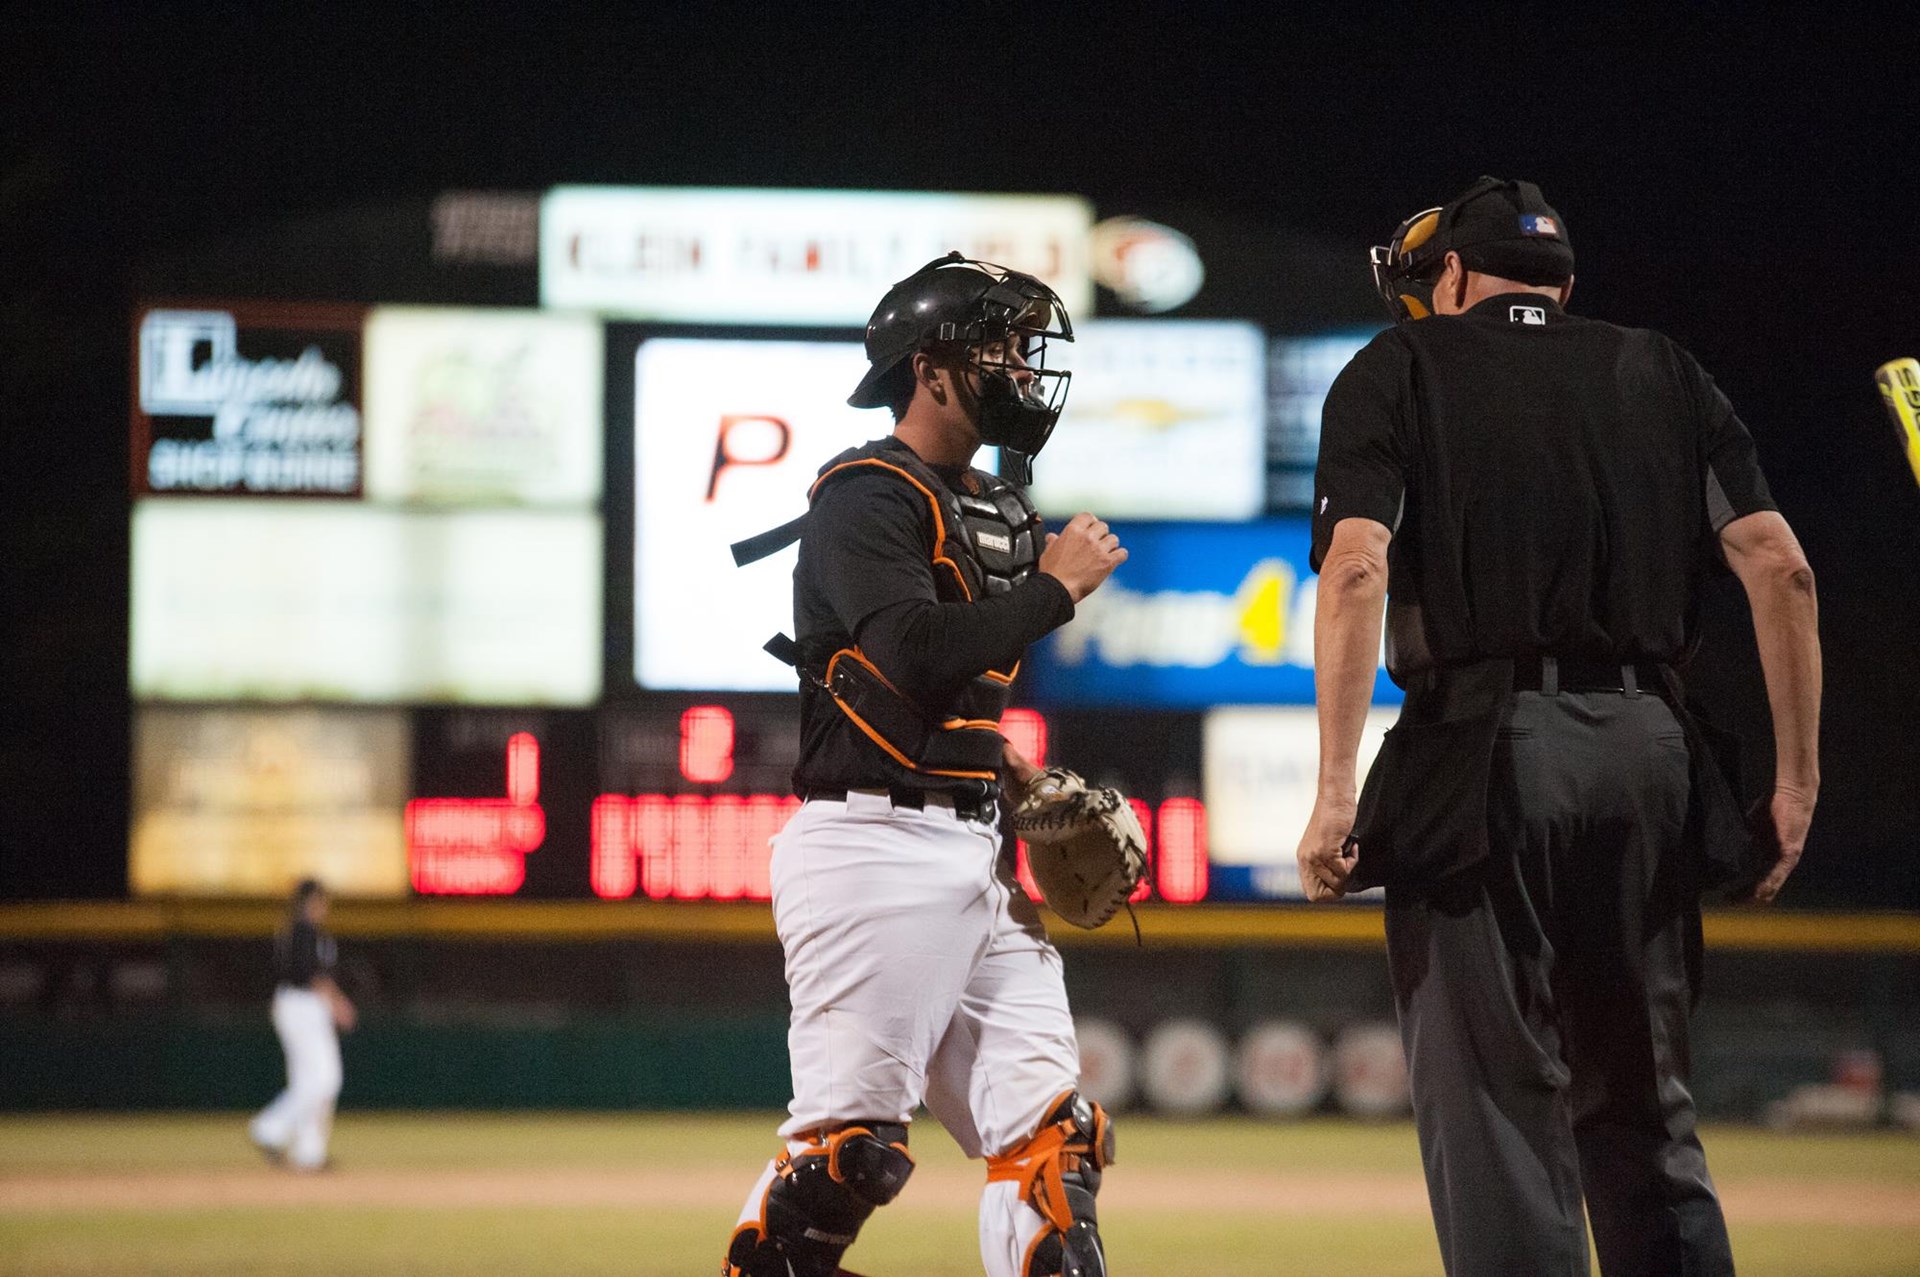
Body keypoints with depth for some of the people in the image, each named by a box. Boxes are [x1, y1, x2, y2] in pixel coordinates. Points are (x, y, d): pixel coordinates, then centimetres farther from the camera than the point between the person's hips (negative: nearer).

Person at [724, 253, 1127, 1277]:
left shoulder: (984, 510, 21)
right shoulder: (865, 496, -7)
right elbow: (921, 653, -22)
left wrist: (1019, 782, 13)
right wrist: (1056, 585, -11)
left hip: (975, 855, 9)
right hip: (876, 846, -9)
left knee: (1049, 1135, 1)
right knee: (848, 1137, -15)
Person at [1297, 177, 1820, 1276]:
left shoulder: (1400, 369, 9)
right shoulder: (1664, 373, 19)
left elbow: (1356, 569, -8)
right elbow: (1781, 568, 6)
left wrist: (1338, 794, -12)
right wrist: (1798, 781, 7)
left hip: (1484, 753, -4)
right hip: (1652, 749, 4)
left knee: (1497, 1108, -5)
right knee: (1646, 1113, 14)